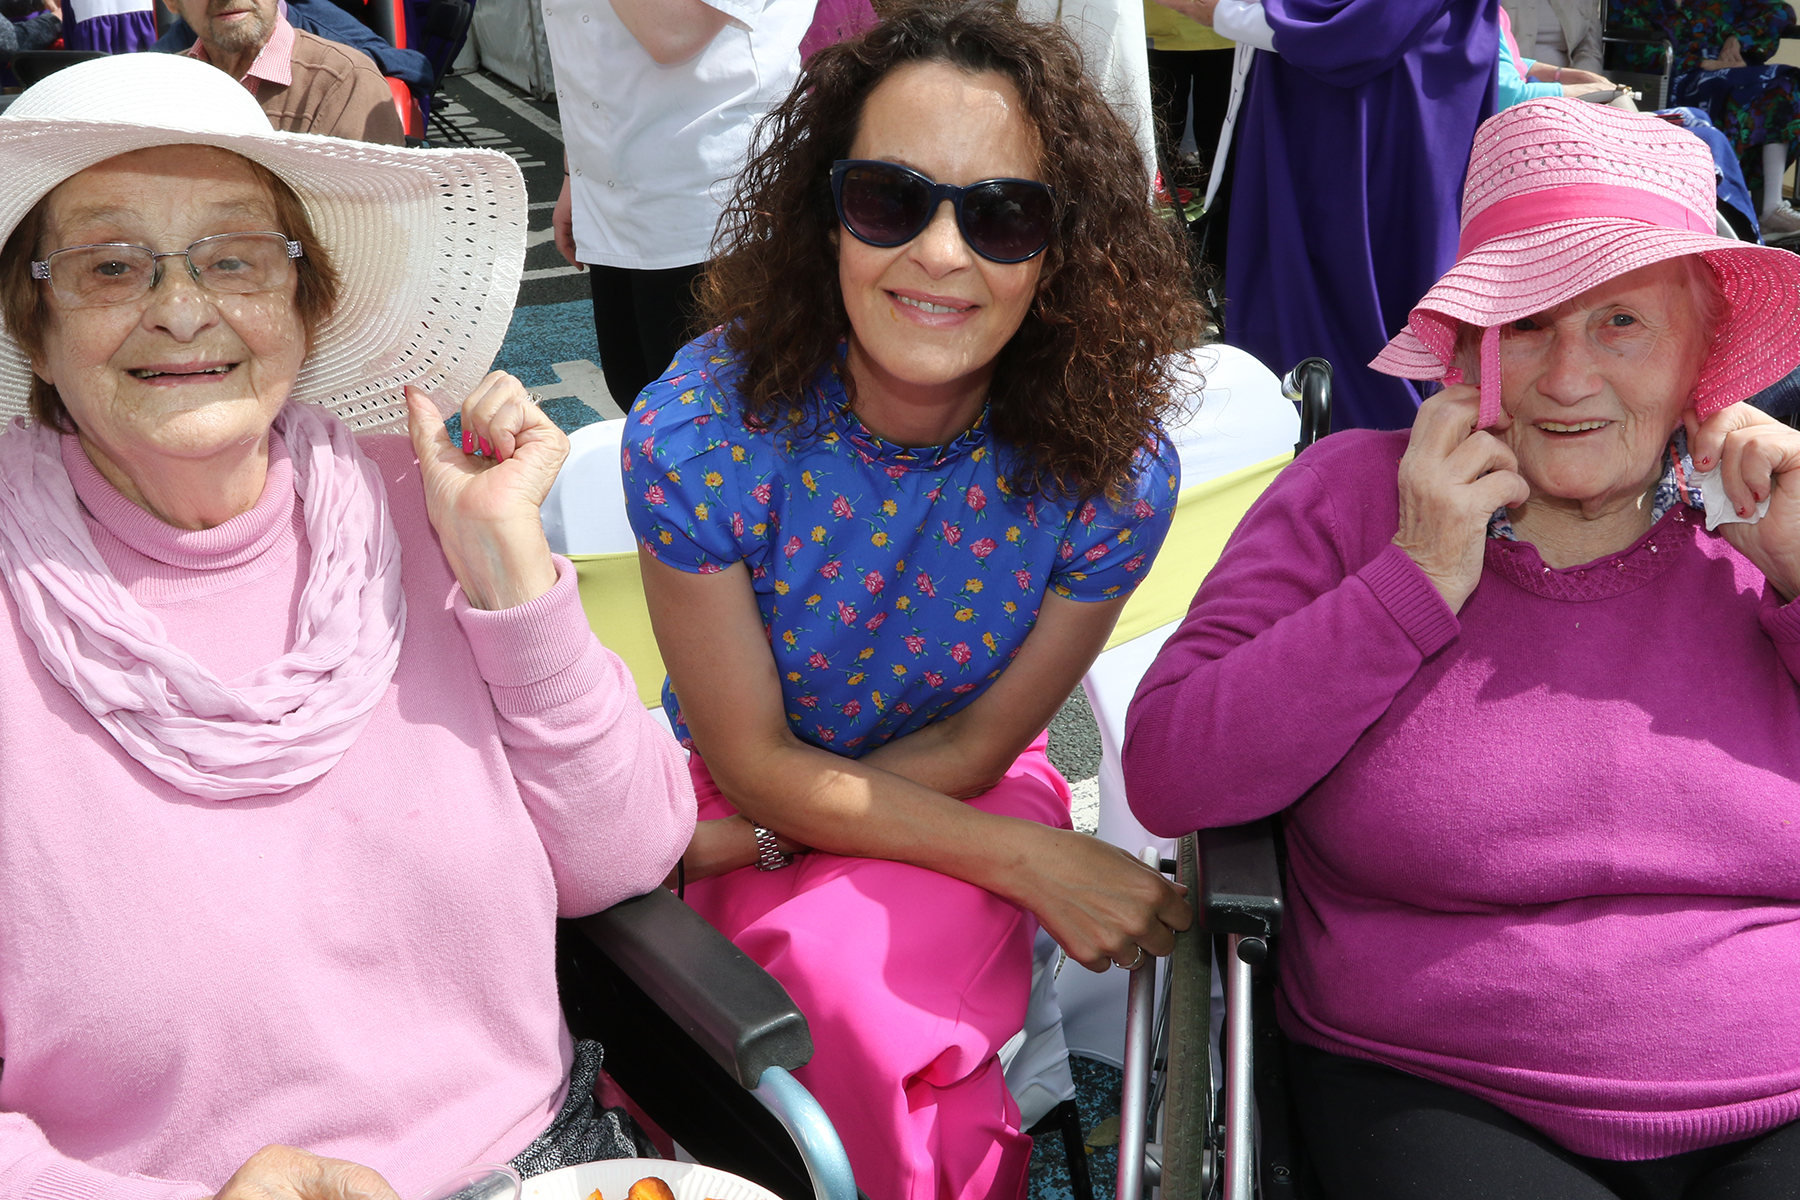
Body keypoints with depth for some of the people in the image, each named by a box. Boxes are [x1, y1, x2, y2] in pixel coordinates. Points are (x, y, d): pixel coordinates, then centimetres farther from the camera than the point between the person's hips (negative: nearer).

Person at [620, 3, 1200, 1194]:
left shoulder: (1114, 471, -22)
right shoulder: (701, 434, -25)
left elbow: (974, 749, -9)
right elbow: (754, 764, -16)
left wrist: (751, 840, -18)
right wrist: (1034, 863, -21)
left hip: (969, 800, 0)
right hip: (752, 790, 0)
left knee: (861, 972, -29)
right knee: (844, 996, -27)